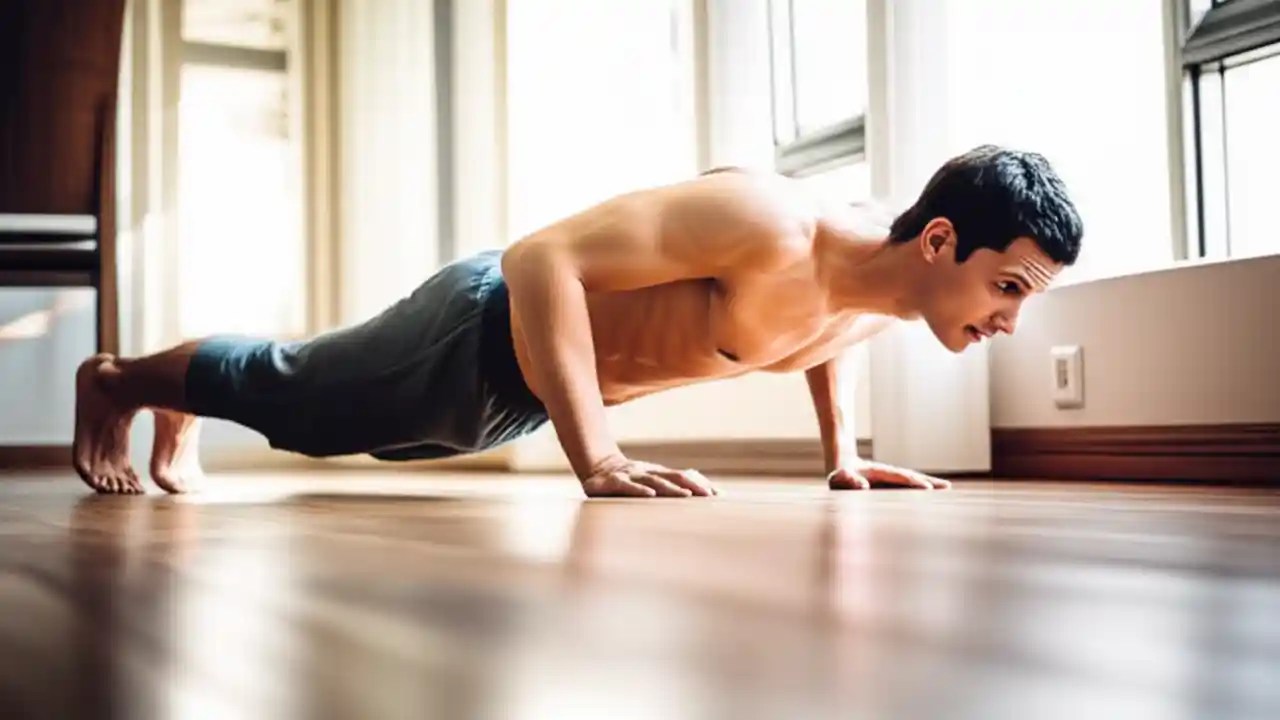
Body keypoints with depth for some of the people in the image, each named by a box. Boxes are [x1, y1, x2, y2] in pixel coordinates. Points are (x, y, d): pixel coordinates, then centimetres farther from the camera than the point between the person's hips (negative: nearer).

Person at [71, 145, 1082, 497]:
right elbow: (543, 258, -40)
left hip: (538, 380, 8)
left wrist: (840, 452, 4)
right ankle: (120, 377, 46)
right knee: (280, 396, 18)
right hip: (486, 330, -8)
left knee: (306, 409, 32)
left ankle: (180, 416, 59)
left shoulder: (880, 289, -13)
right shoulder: (768, 228, -40)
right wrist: (598, 460, -44)